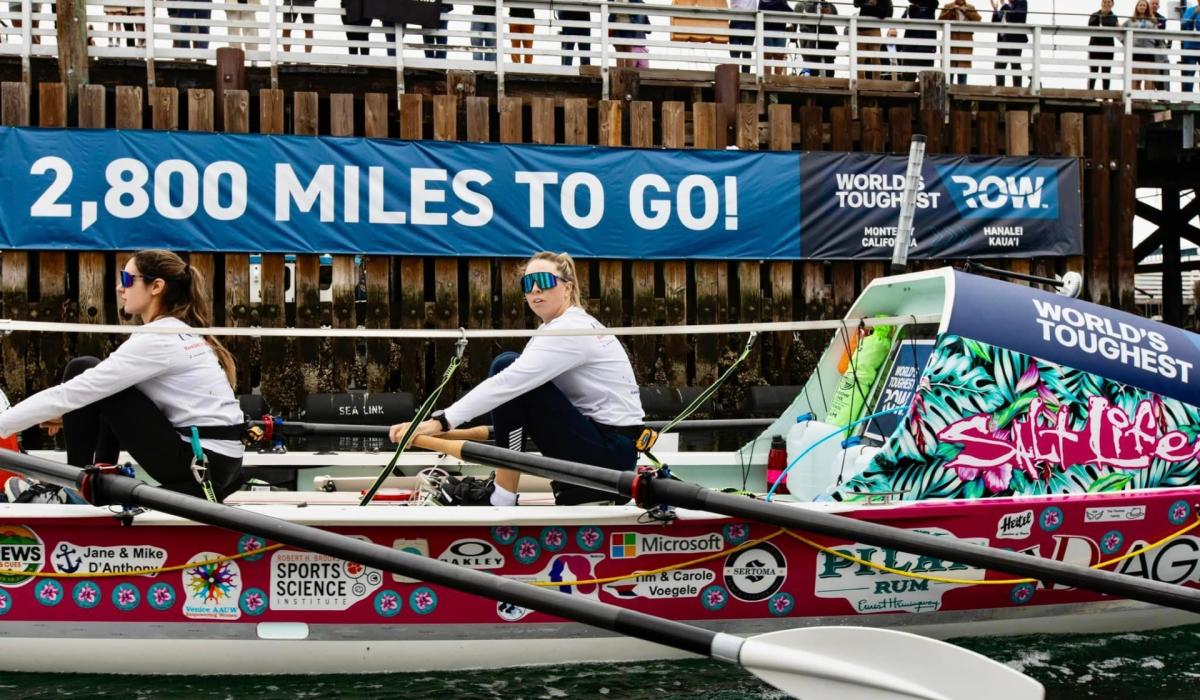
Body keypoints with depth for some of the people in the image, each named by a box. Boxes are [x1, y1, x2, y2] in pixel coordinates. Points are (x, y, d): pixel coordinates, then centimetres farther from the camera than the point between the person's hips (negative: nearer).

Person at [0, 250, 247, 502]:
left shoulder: (158, 339, -13)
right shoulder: (179, 331, 14)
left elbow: (75, 391, -15)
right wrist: (69, 415, 12)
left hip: (200, 464, -9)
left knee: (81, 369, -4)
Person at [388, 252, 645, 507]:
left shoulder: (570, 330, -17)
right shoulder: (557, 326, 13)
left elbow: (508, 383, -27)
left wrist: (441, 422, -29)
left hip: (612, 450, -10)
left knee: (506, 366, -16)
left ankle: (502, 496, -11)